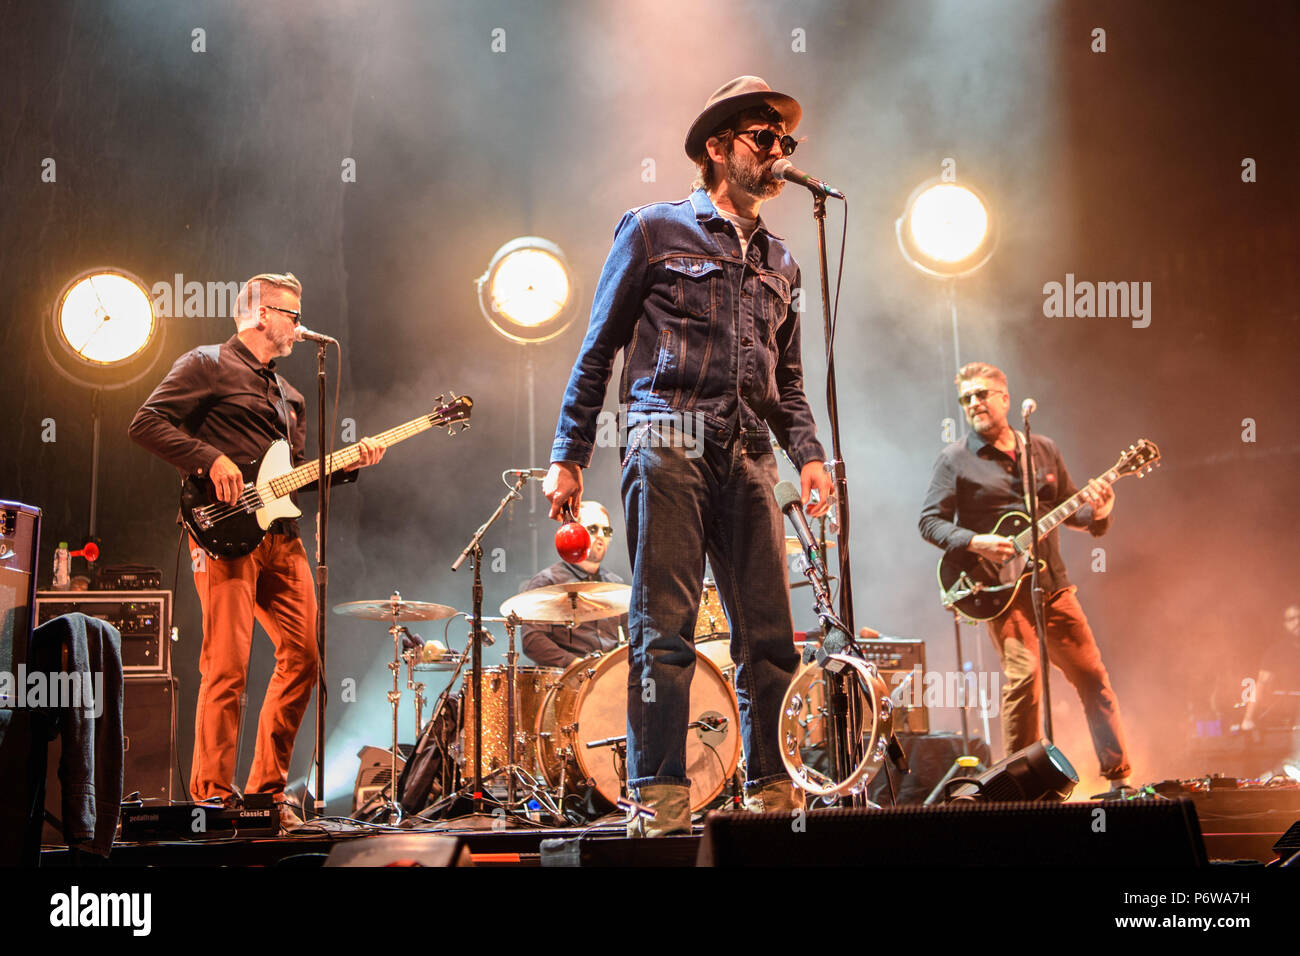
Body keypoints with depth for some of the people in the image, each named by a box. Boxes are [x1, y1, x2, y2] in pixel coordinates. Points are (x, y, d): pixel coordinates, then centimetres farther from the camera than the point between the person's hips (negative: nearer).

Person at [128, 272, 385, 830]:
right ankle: (213, 798, -4)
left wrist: (348, 464, 9)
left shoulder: (288, 395, 26)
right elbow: (146, 423, -8)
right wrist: (212, 460, -16)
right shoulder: (208, 365, 2)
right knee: (227, 668, -11)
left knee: (304, 655, 3)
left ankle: (268, 790, 13)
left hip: (280, 535, 8)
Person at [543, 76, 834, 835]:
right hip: (668, 444, -5)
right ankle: (661, 795, -2)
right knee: (664, 627, -7)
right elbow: (599, 349, 6)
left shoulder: (779, 262, 22)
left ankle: (772, 787, 12)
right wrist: (569, 455, 0)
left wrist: (808, 453, 5)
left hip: (748, 454, 5)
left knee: (771, 633, 2)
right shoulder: (655, 231, 7)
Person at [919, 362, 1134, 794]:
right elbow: (930, 520, -3)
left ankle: (1119, 777, 12)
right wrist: (975, 542, -18)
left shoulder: (1044, 449, 13)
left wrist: (1095, 513, -4)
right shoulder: (955, 459, 0)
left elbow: (1068, 511, 18)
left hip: (1052, 583, 5)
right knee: (1023, 671, -18)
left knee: (1092, 674, 4)